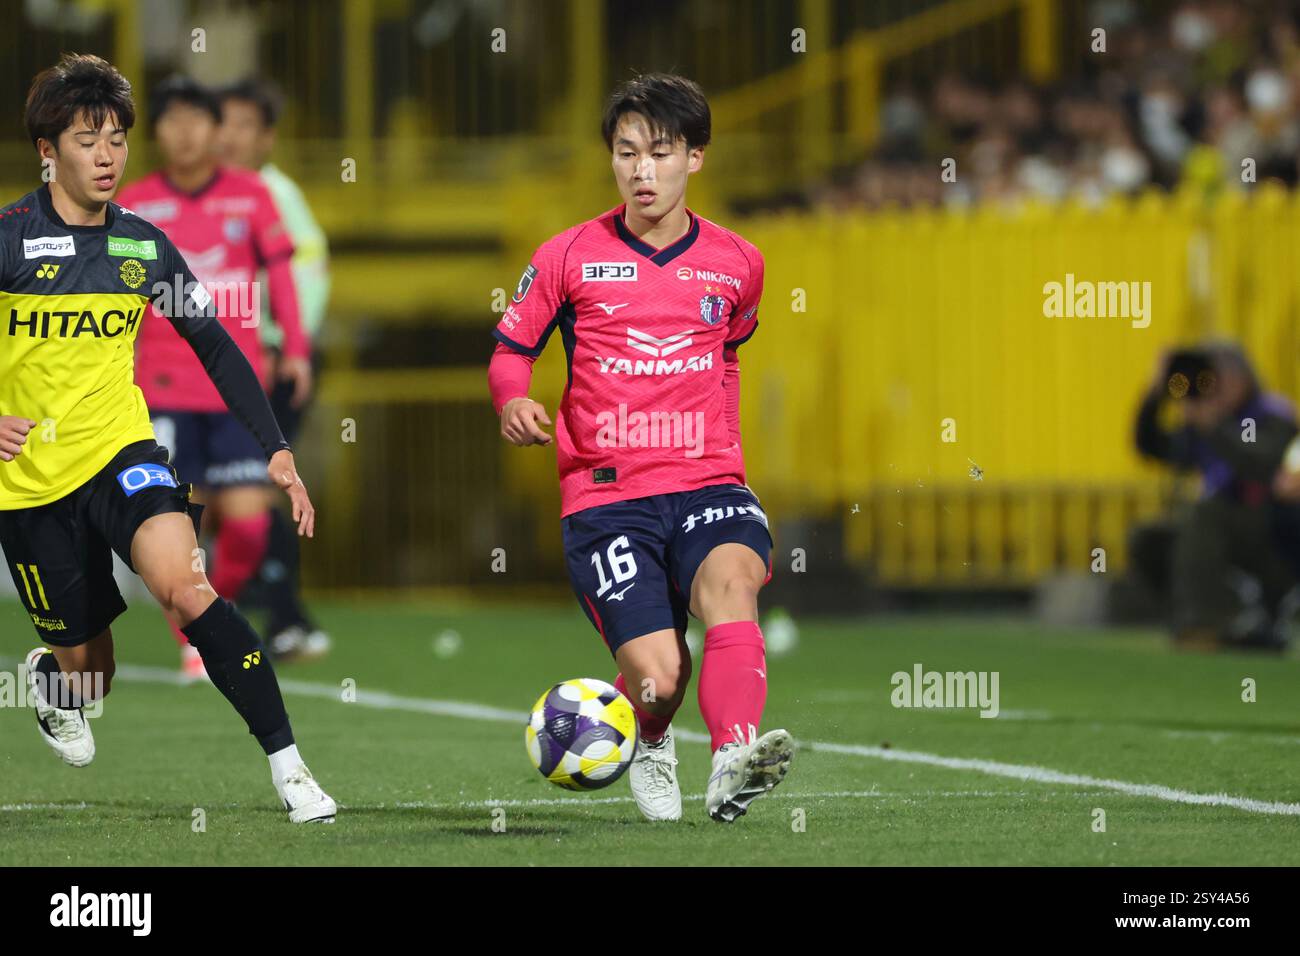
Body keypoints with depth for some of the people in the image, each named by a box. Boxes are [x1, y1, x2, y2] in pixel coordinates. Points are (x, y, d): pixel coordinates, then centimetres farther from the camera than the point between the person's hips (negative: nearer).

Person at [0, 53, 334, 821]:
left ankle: (288, 764, -27)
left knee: (187, 587, -28)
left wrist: (277, 450, 2)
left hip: (119, 449, 1)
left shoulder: (144, 246, 2)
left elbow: (217, 350, 9)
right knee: (86, 671, 8)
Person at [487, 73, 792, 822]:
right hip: (606, 494, -1)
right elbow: (512, 348, 12)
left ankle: (734, 762, -52)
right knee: (658, 676, -15)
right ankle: (649, 746, 24)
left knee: (730, 579, -34)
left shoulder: (737, 264, 10)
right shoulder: (569, 258, 3)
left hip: (707, 481, 1)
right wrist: (515, 400, -10)